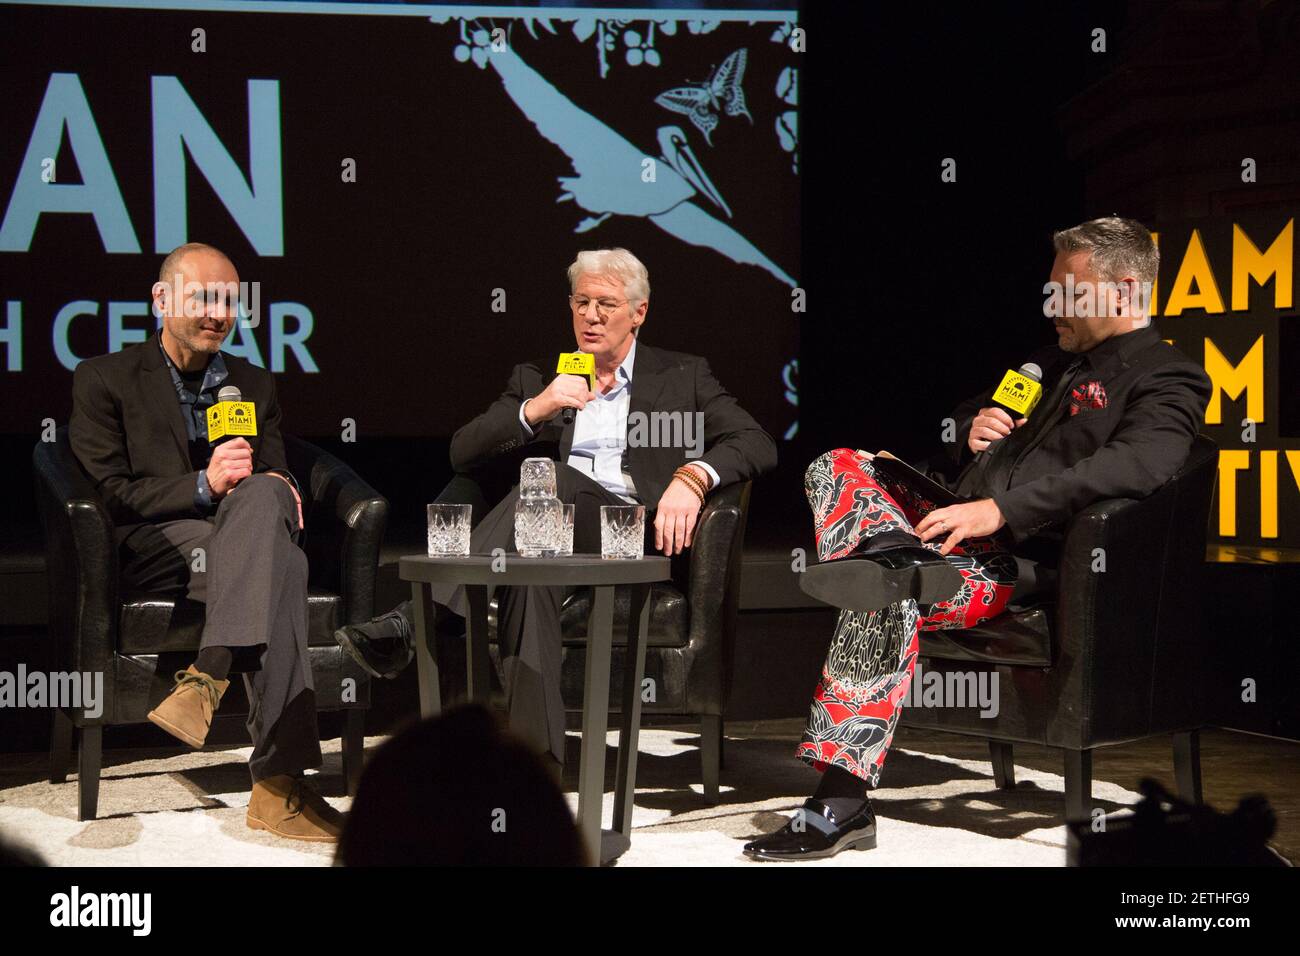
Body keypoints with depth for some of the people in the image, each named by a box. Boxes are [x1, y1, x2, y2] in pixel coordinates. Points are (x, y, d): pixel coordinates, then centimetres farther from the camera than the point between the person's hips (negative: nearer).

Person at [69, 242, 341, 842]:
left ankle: (207, 676, -44)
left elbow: (277, 477, 21)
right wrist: (203, 486, -16)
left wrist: (276, 491, -5)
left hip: (243, 532, 4)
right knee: (279, 564, -35)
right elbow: (107, 495, -2)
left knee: (265, 494, -35)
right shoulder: (105, 380, 9)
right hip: (151, 551, -4)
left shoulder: (254, 385, 25)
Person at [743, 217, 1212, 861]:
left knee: (890, 604, -33)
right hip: (960, 533, 9)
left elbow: (1134, 465, -24)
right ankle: (898, 558, -33)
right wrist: (971, 430, 9)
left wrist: (1000, 510, -31)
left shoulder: (1168, 380, -3)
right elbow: (961, 421, 37)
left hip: (1025, 565, -9)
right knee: (839, 467, -1)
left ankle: (841, 804, -34)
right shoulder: (1056, 362, 25)